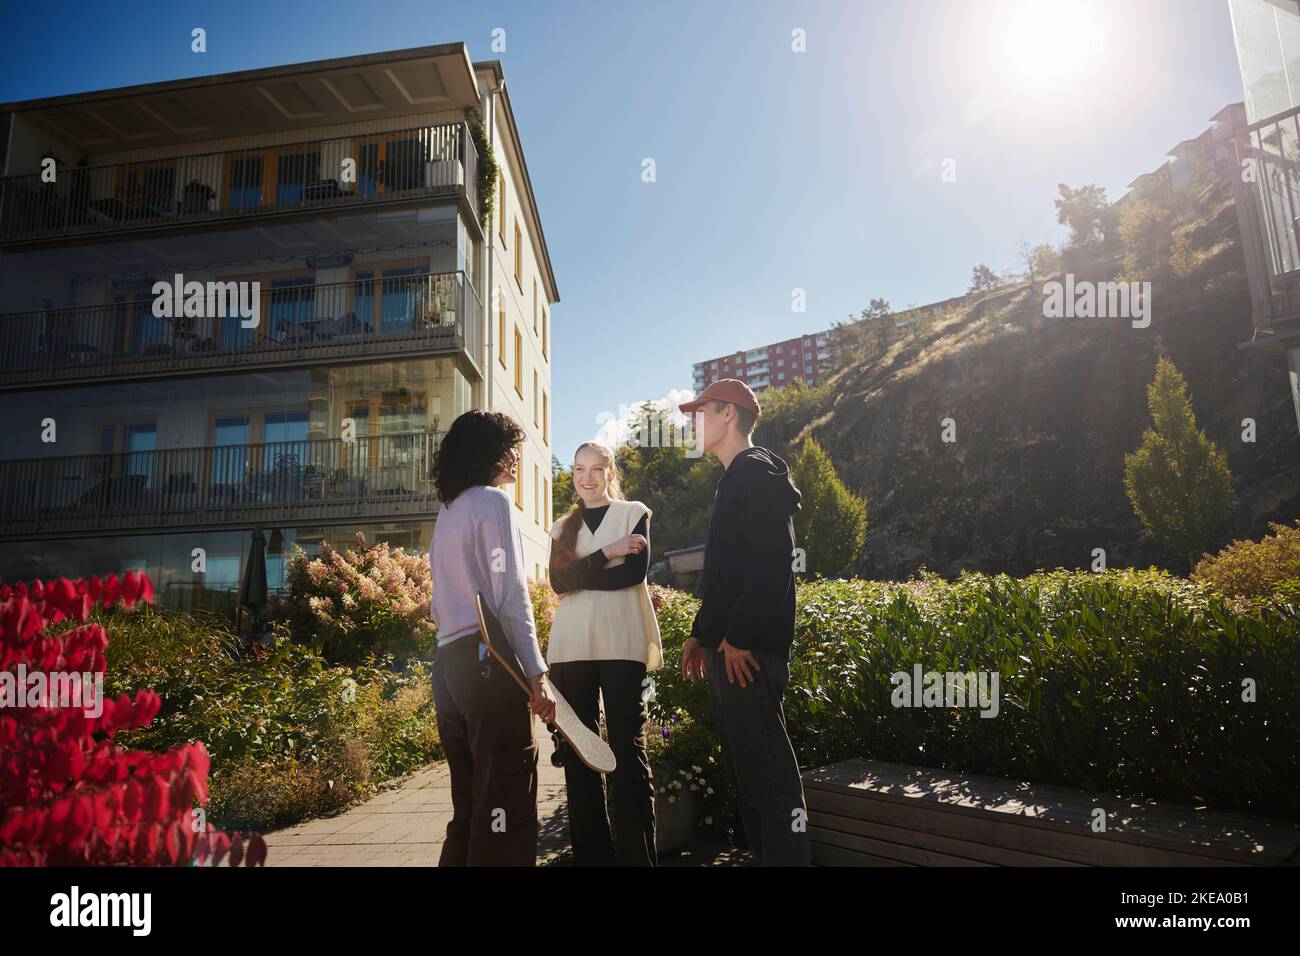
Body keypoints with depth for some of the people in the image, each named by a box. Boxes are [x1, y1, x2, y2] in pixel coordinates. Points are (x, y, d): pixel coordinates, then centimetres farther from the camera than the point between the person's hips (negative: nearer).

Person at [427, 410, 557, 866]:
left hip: (448, 660, 9)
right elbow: (510, 595, -14)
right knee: (506, 801, -5)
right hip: (490, 659, -9)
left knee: (470, 803, 15)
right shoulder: (493, 501, -5)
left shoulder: (448, 511, 20)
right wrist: (537, 673, -14)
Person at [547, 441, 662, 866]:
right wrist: (606, 553, -8)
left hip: (622, 644, -3)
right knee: (577, 752, 3)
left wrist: (578, 577, -2)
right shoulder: (562, 527, 18)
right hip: (571, 648, 3)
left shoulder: (634, 513, 10)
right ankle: (590, 853, 13)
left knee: (628, 751, -5)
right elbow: (558, 582, 1)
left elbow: (635, 572, -6)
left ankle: (636, 855, 2)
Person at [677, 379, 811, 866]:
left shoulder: (758, 474, -9)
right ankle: (763, 854, 25)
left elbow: (771, 567, -20)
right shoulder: (734, 480, 21)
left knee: (766, 771, -6)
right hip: (727, 647, 10)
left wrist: (739, 636, -21)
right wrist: (700, 633, 21)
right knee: (743, 768, 15)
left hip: (748, 649, -10)